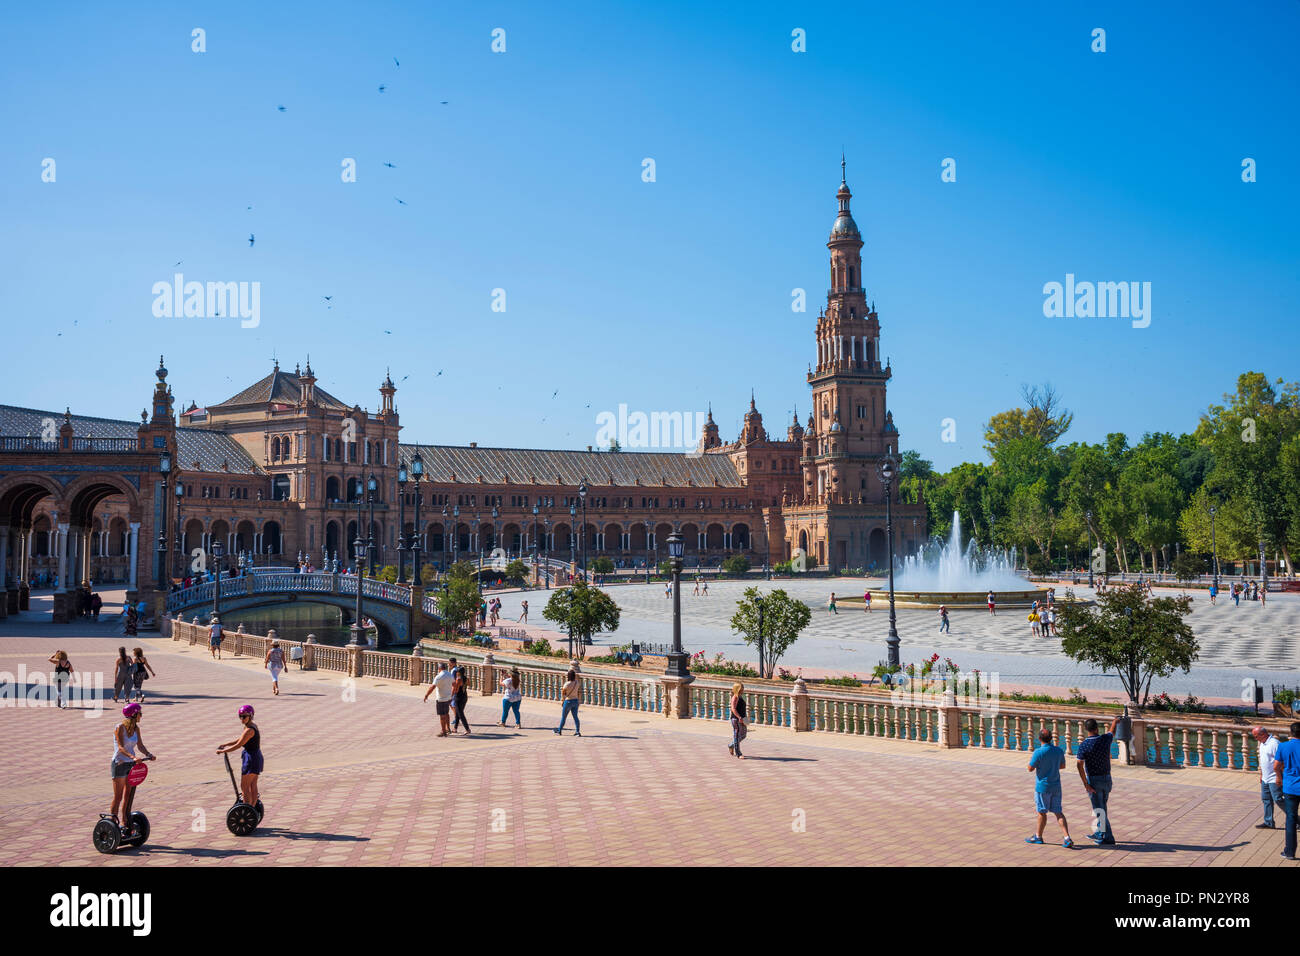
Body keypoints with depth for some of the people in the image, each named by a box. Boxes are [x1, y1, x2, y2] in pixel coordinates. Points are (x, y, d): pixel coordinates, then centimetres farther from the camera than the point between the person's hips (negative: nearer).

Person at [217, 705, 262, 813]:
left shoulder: (249, 730, -22)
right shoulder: (253, 726, 9)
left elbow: (238, 745, -20)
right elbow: (239, 739, 21)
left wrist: (222, 751, -9)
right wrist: (225, 745, 18)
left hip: (251, 759, -10)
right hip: (257, 756, 10)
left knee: (244, 786, 0)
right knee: (253, 786, 15)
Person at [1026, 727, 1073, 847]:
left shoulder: (1038, 752, -20)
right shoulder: (1059, 751, -1)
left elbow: (1030, 769, -12)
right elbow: (1063, 766, 14)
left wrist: (1031, 759, 6)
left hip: (1042, 787, -5)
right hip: (1056, 786, 5)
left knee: (1042, 812, 8)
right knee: (1058, 812, 8)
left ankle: (1038, 836, 23)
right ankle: (1067, 838, -2)